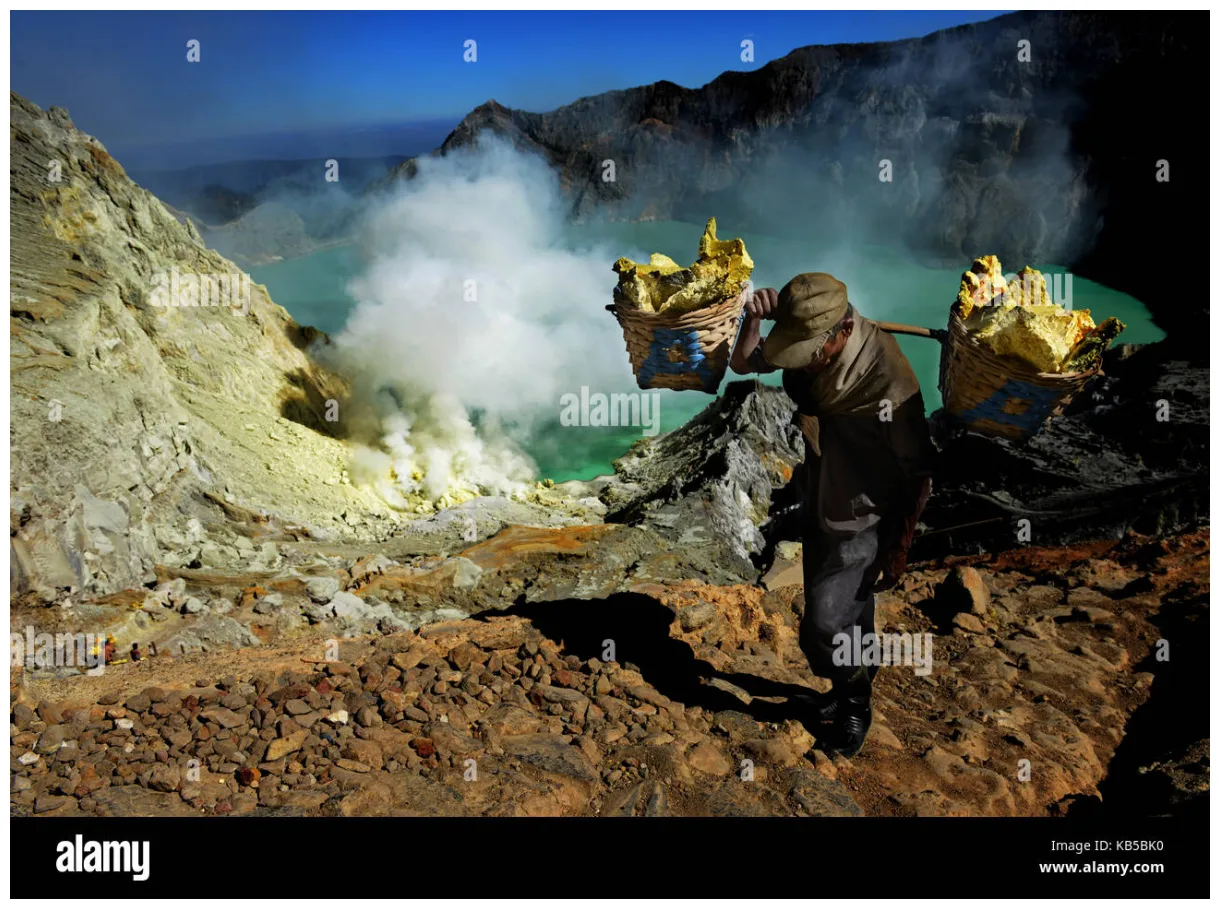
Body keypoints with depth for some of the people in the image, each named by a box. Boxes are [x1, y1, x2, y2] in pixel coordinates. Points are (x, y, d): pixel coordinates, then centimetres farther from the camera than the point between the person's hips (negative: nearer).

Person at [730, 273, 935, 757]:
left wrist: (900, 548, -11)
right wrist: (754, 318, -20)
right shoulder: (810, 343, -13)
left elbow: (919, 473, -20)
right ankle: (849, 693, 46)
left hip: (863, 523, -6)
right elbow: (742, 364, 0)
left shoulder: (887, 381, -32)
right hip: (820, 510, 6)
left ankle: (855, 705, 26)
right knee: (848, 616, 22)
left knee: (824, 630, -3)